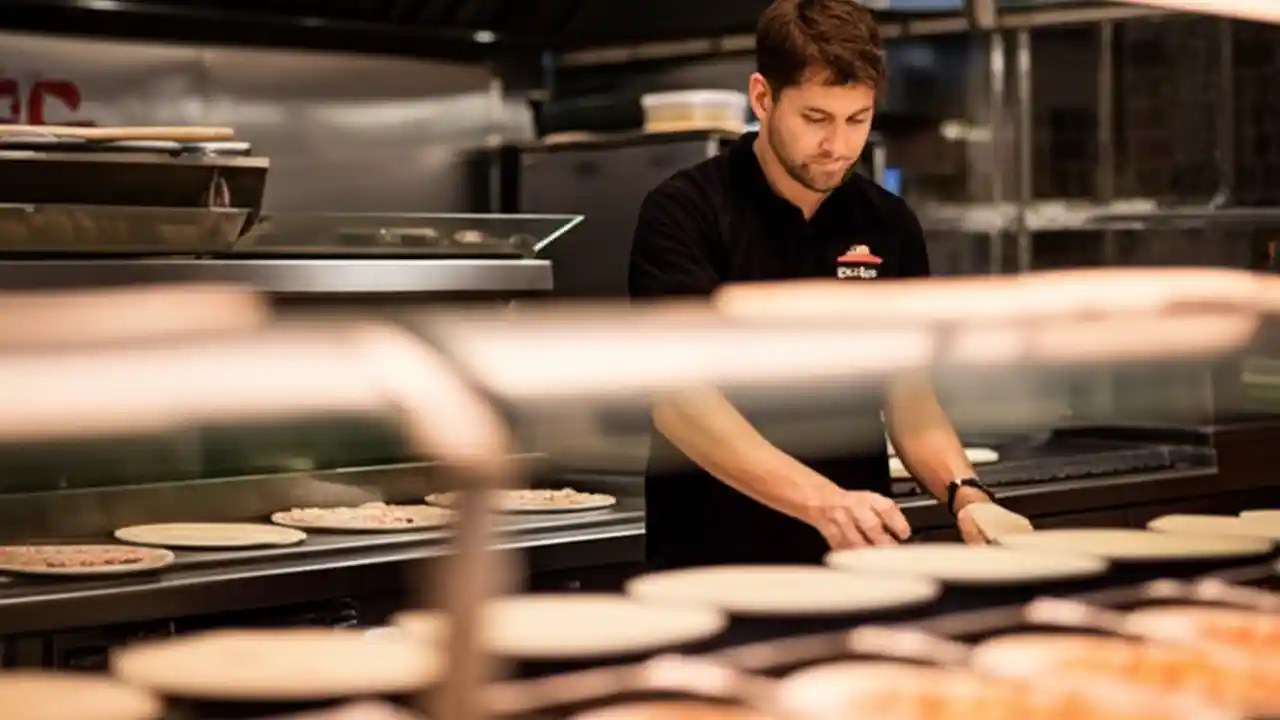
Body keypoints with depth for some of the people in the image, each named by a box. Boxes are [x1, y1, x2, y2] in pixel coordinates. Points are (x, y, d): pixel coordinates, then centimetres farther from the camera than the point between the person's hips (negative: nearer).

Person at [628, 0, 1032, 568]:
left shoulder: (888, 227, 5)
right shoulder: (685, 212, -10)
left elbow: (908, 397, 8)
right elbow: (679, 397, -20)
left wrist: (963, 493, -12)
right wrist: (822, 500, -32)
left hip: (854, 564, 4)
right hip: (714, 567, -3)